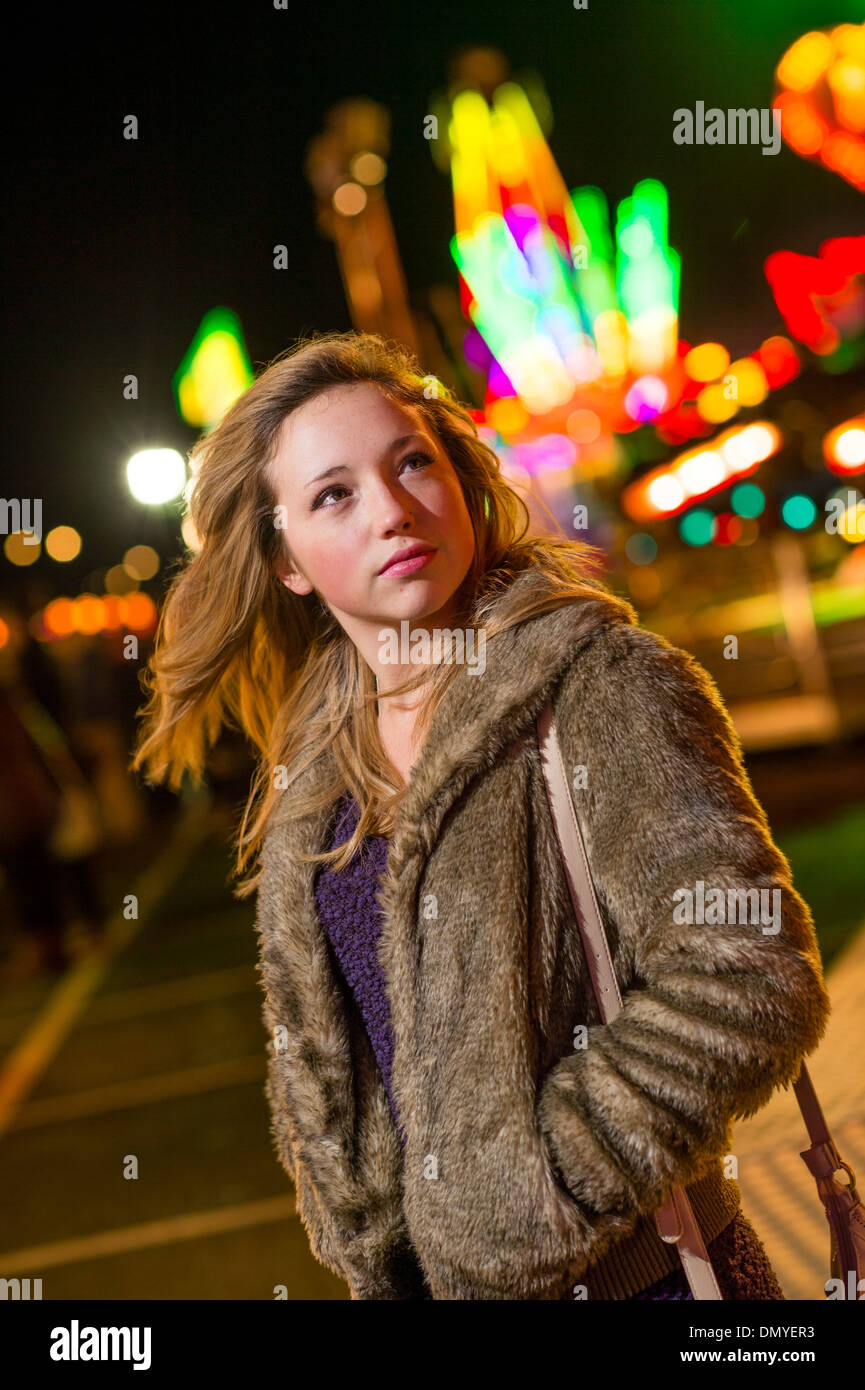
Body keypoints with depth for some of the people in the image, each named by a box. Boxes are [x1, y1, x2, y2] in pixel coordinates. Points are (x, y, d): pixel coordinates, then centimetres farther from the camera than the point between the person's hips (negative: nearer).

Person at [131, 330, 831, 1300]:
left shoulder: (598, 681, -17)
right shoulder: (314, 766, 2)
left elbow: (747, 983, -24)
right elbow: (311, 1052, 11)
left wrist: (531, 1209, -19)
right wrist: (367, 1247, 1)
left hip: (624, 1269, -5)